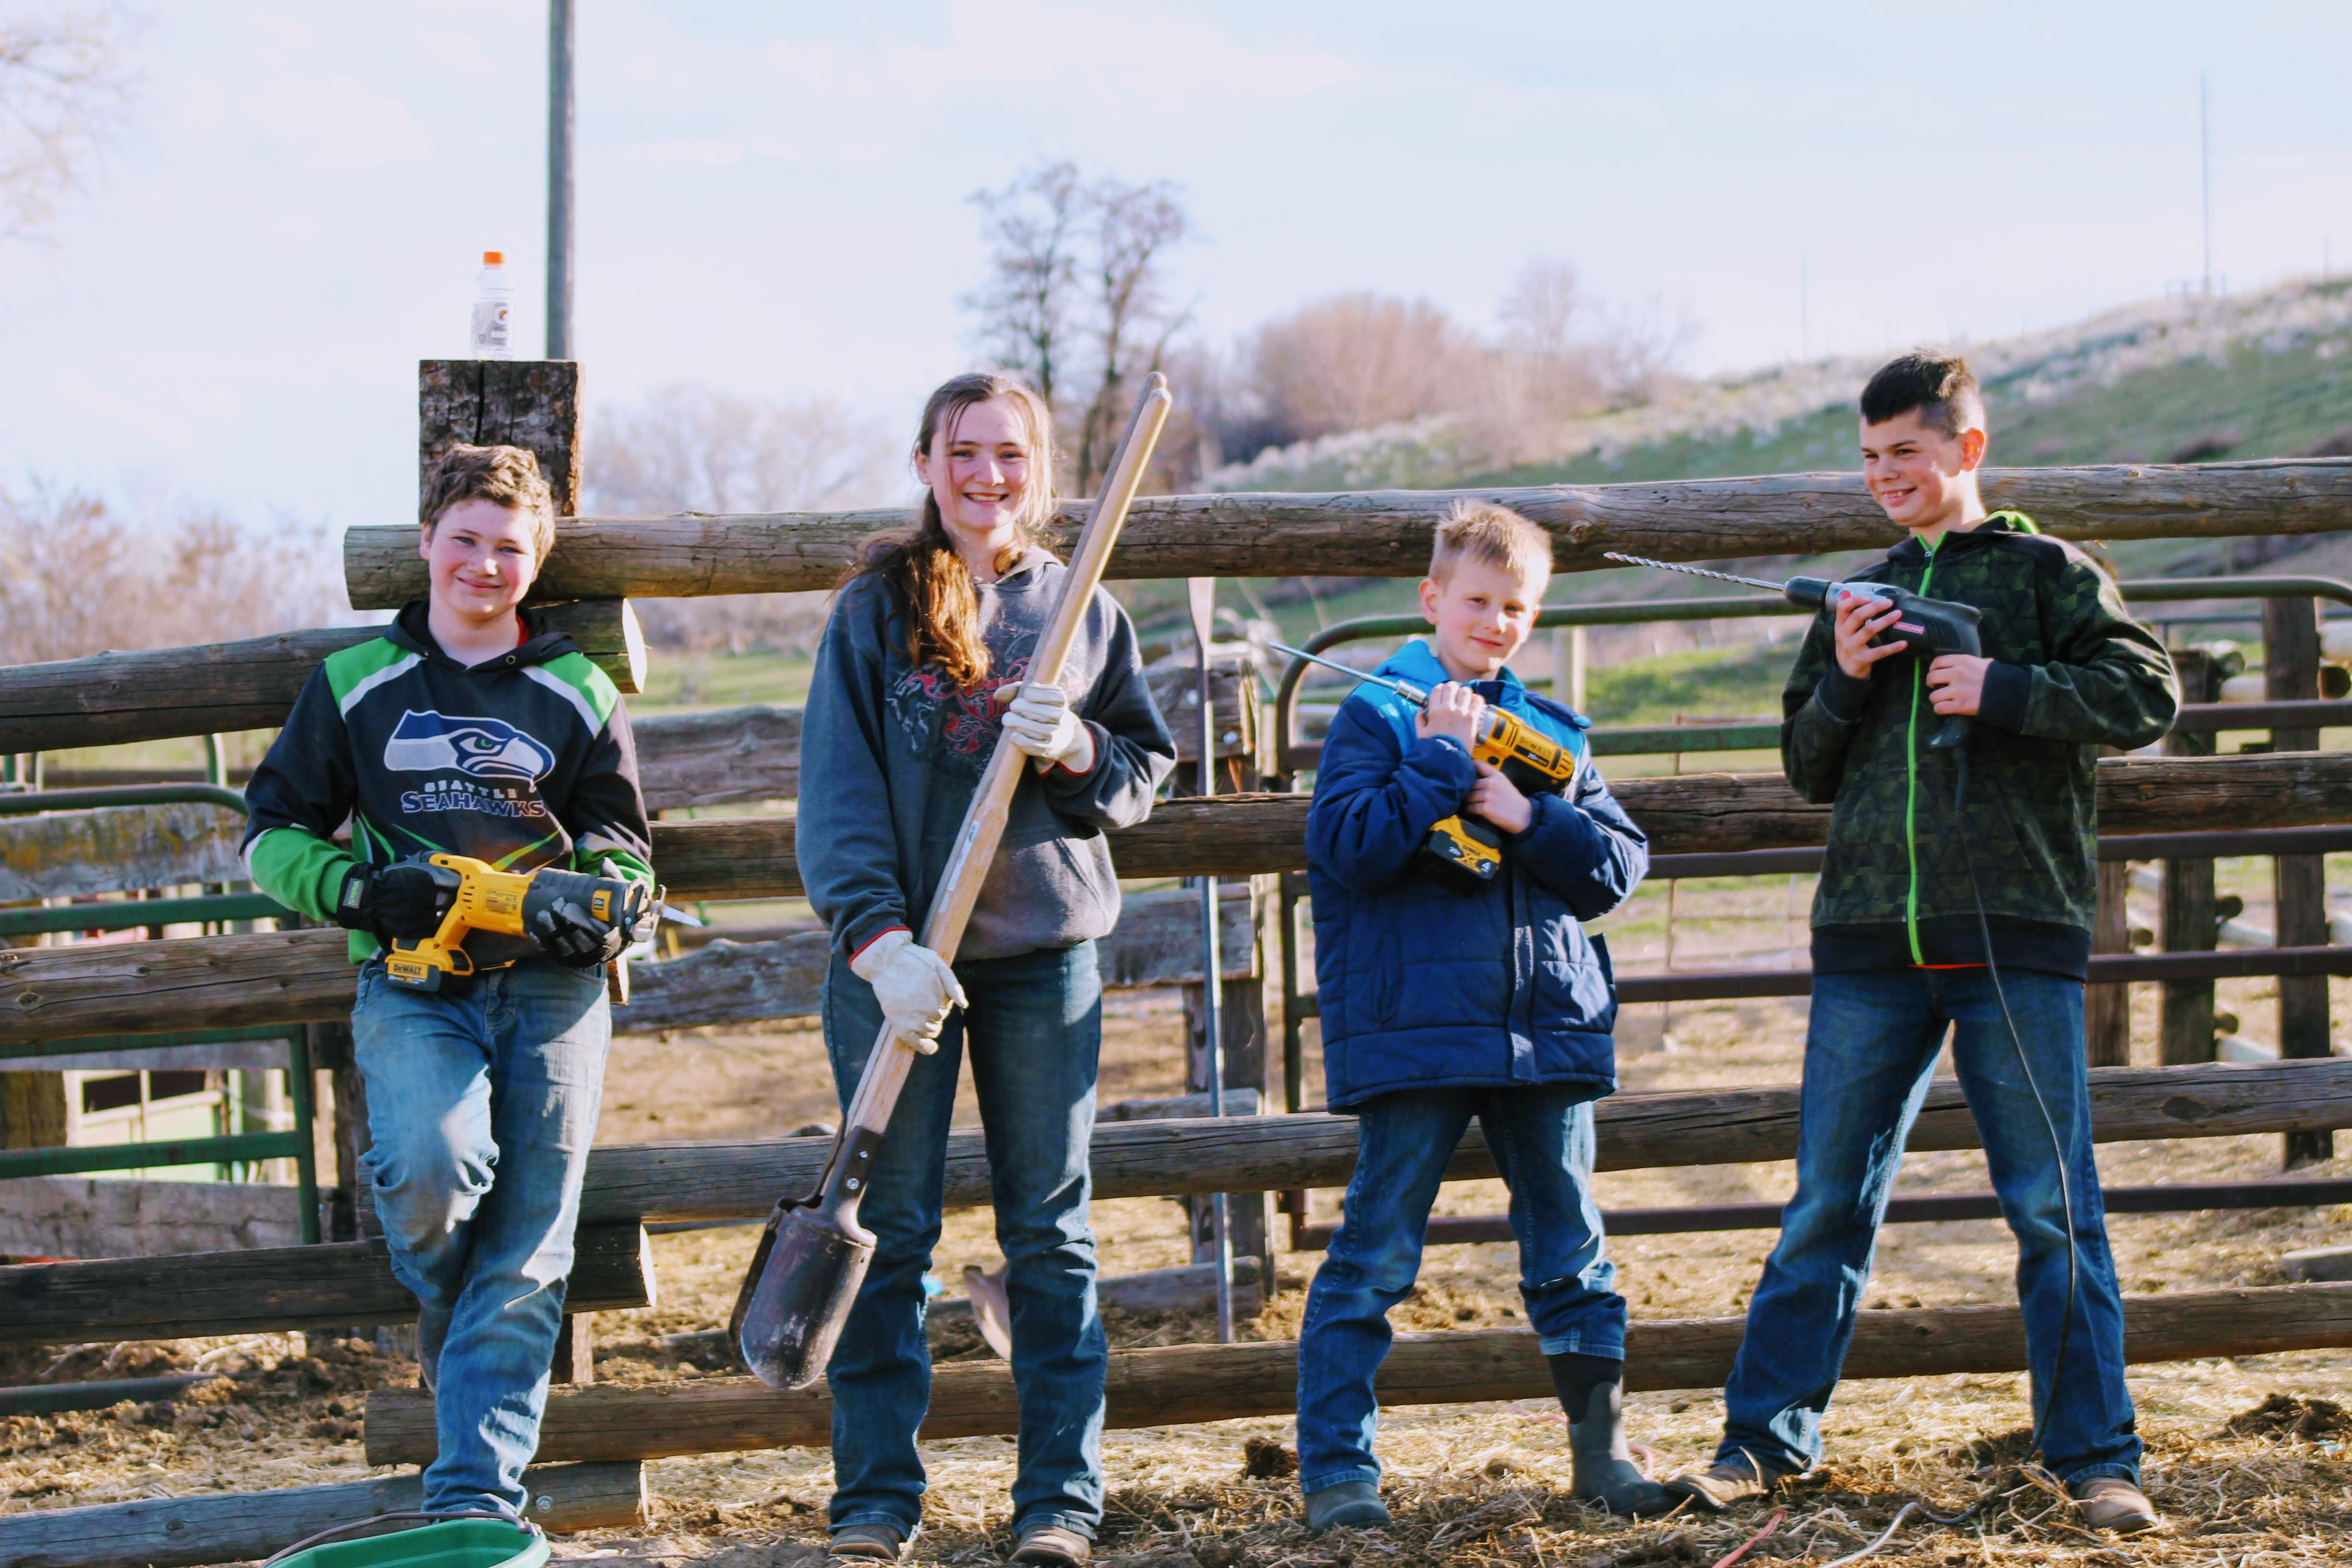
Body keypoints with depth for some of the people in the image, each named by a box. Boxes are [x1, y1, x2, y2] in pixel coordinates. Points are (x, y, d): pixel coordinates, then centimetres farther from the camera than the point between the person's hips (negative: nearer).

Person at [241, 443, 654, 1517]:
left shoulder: (580, 696, 15)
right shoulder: (355, 685, 12)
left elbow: (622, 844, 19)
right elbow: (274, 832, 13)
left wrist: (592, 903, -5)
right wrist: (360, 890, -8)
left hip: (551, 984, 1)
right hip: (413, 983, -1)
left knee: (527, 1252, -7)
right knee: (433, 1167, -29)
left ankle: (476, 1500, -8)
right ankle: (453, 1339, 5)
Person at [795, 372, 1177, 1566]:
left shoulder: (1084, 611, 8)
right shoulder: (876, 607, 0)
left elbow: (1147, 771, 11)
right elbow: (837, 783, -6)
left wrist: (1075, 750, -12)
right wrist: (877, 938, -18)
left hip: (1045, 950, 2)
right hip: (897, 953, -2)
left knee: (1049, 1232, 4)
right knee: (888, 1230, 1)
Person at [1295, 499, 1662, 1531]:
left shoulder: (1552, 734, 14)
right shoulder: (1375, 715, 1)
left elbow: (1618, 866, 6)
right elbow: (1345, 845, -13)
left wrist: (1527, 819, -9)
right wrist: (1440, 764, -14)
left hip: (1547, 1022, 4)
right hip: (1414, 1023, -4)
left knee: (1571, 1251, 10)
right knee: (1375, 1258, -3)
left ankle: (1601, 1449, 19)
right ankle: (1336, 1468, 1)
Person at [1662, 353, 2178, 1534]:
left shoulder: (2045, 574, 4)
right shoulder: (1866, 597, 17)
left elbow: (2147, 695, -5)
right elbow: (1808, 770, 18)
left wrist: (2007, 691, -14)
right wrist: (1844, 681, 0)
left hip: (2017, 935, -4)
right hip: (1871, 943, 4)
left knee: (2052, 1206, -1)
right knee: (1827, 1205, 6)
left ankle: (2095, 1457, 5)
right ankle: (1764, 1440, 13)